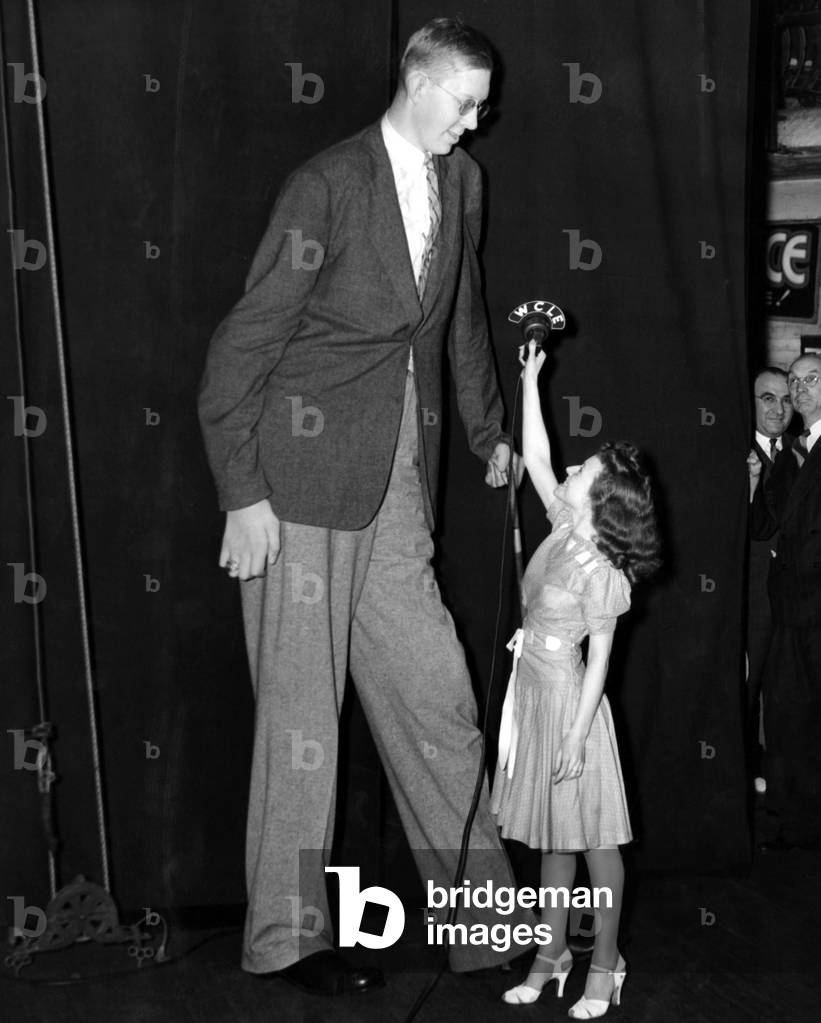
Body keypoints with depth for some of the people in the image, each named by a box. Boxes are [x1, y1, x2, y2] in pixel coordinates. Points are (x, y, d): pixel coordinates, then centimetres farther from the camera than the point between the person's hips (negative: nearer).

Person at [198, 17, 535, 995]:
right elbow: (242, 345, -12)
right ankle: (287, 933, 14)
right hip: (307, 476, -6)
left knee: (437, 697, 7)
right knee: (301, 704, 2)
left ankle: (488, 914, 16)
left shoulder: (460, 183, 9)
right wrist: (242, 493, -14)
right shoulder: (327, 184, -12)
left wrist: (490, 431, 28)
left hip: (400, 482, 6)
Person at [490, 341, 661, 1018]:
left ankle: (605, 965, 11)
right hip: (533, 689, 8)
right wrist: (531, 382, 3)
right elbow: (536, 458, 7)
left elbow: (599, 661, -16)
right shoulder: (567, 526, 2)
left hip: (568, 696, -8)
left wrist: (577, 736, -17)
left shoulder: (600, 571, -18)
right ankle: (553, 952, 23)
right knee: (553, 833, 14)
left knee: (592, 835, 2)